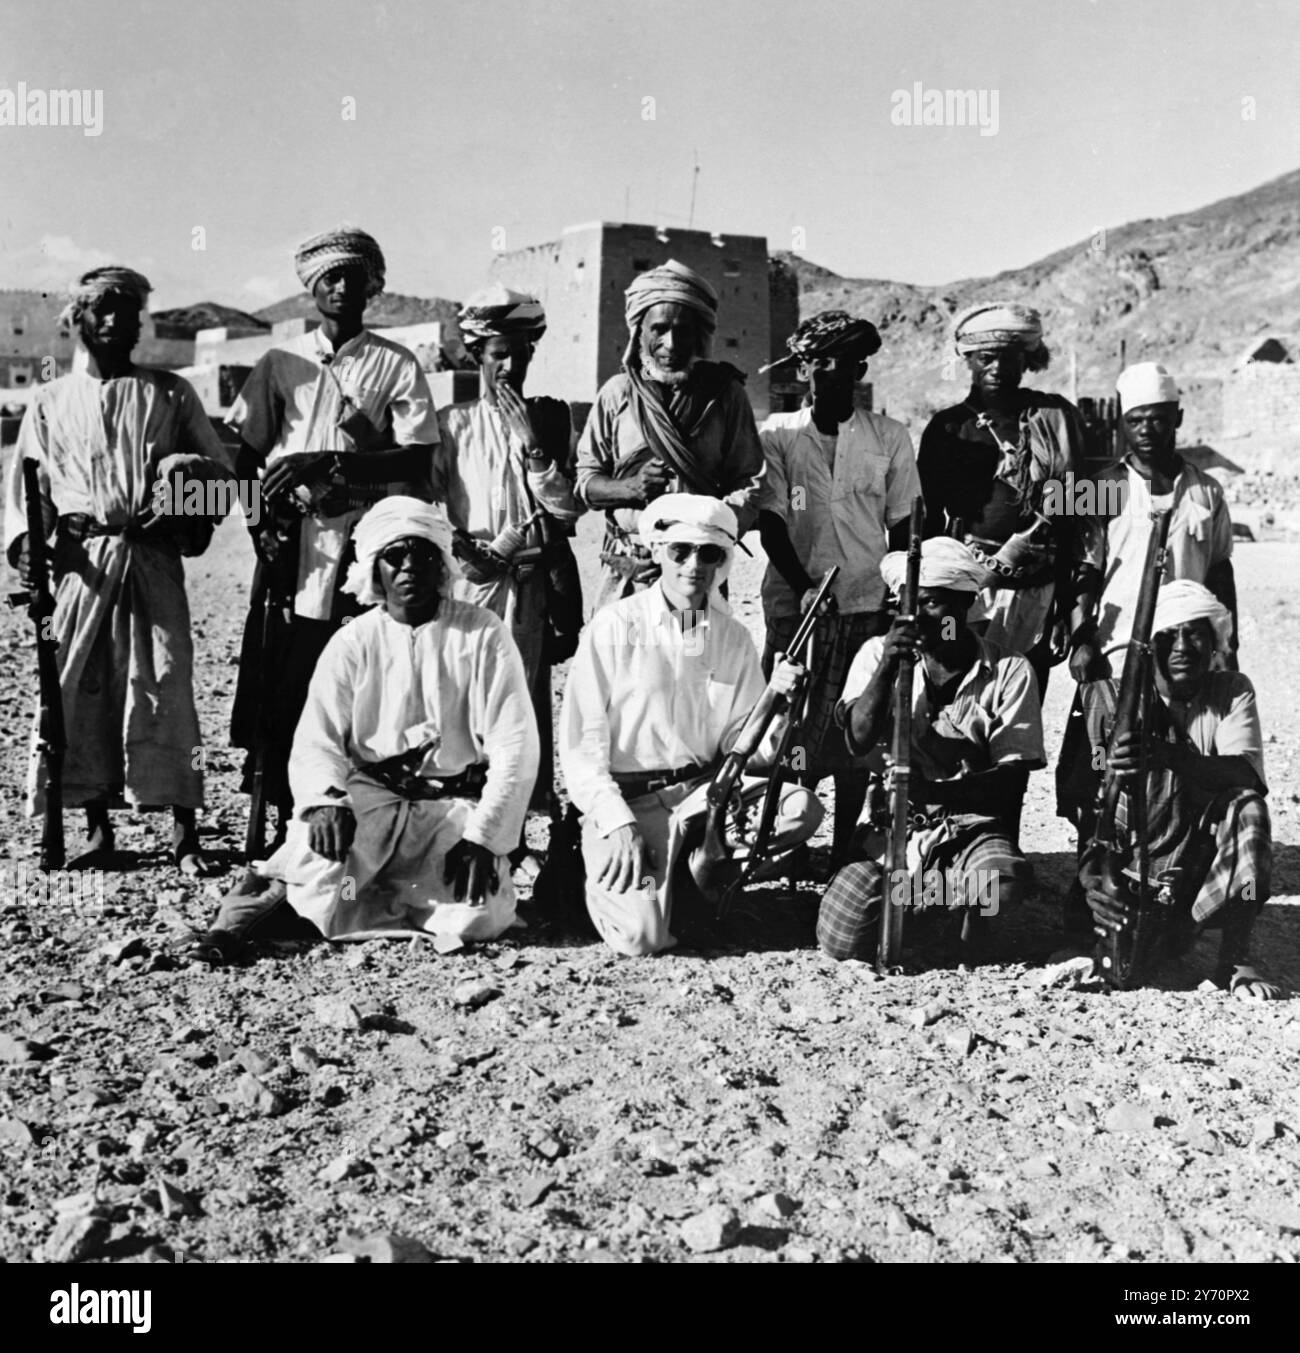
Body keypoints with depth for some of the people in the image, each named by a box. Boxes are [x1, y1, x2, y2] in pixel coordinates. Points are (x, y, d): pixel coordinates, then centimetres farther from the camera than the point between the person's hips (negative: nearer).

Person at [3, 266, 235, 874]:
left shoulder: (169, 394, 12)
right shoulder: (49, 402, 15)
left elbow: (223, 470, 10)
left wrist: (184, 467, -11)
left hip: (154, 562, -1)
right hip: (80, 563, 1)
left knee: (163, 686, -7)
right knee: (79, 692, 0)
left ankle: (185, 834, -3)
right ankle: (98, 829, 11)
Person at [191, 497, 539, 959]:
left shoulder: (482, 634, -2)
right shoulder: (352, 643, 3)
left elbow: (514, 745, -6)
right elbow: (315, 741, -5)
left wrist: (482, 836, -17)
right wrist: (325, 800, -28)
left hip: (456, 807, 2)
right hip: (369, 799, -2)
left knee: (480, 917, -24)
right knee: (324, 903, -34)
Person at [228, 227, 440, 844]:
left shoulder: (397, 366, 6)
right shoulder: (281, 363, 14)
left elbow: (417, 461, -4)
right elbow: (246, 455, 13)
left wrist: (328, 462, -13)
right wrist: (260, 517, -5)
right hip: (291, 545, 2)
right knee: (279, 689, -1)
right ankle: (284, 821, 8)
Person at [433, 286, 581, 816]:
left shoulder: (550, 418, 13)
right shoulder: (451, 423, 10)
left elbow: (568, 510, 5)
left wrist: (532, 445, -4)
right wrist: (473, 547, -8)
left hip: (531, 580, 1)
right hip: (470, 576, -1)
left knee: (526, 698, -3)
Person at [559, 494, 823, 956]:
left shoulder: (733, 639, 8)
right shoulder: (615, 627, -4)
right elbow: (581, 741, -7)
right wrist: (617, 822, -17)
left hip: (705, 788, 5)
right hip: (625, 798, -4)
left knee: (801, 808, -21)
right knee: (644, 935, -24)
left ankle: (694, 874, 1)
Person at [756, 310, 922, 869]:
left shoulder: (889, 438, 7)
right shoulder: (776, 434, 4)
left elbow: (902, 525, 10)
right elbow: (770, 522, -2)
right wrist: (804, 587, -14)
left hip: (867, 607, 1)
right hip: (794, 603, -1)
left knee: (855, 738, 2)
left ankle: (843, 850, 12)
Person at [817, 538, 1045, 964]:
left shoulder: (1008, 671, -2)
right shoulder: (878, 653, 3)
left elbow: (1013, 775, -8)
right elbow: (859, 740, -12)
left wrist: (942, 791, -25)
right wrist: (888, 665, -25)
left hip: (972, 827, -1)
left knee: (1003, 880, -36)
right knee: (842, 941, -20)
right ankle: (910, 900, 13)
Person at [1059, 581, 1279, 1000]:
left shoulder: (1232, 692, 0)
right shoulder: (1109, 699, -5)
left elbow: (1246, 774, -21)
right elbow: (1082, 799, -12)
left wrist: (1168, 755, -40)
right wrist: (1090, 875, -31)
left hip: (1201, 868, 1)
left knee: (1246, 806, -27)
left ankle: (1235, 956, -18)